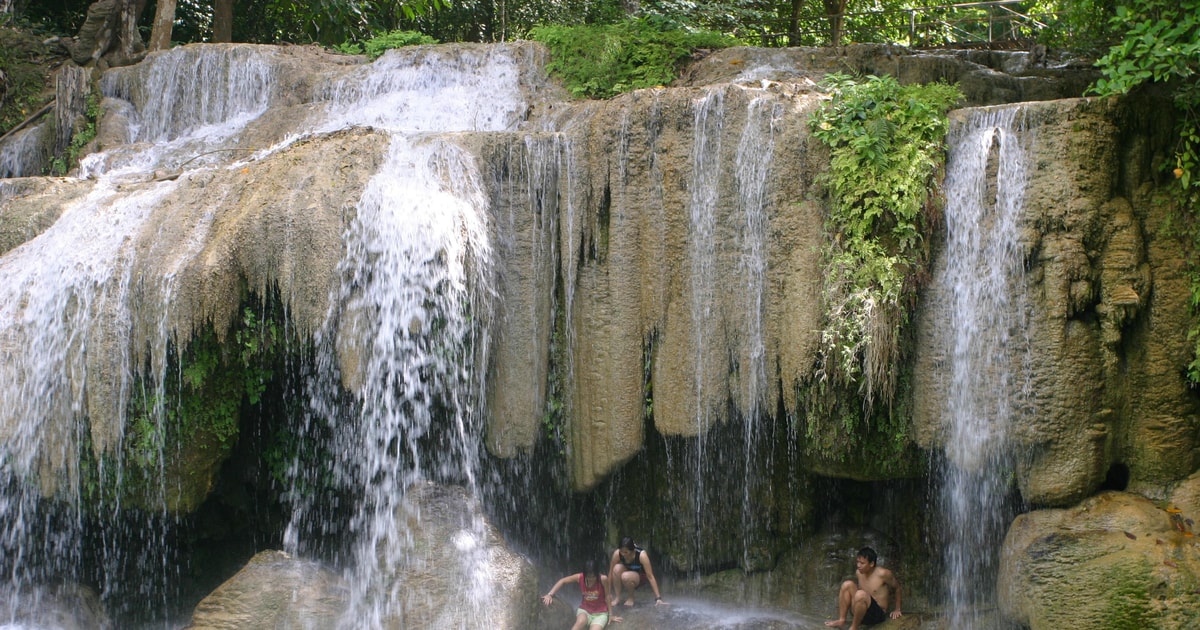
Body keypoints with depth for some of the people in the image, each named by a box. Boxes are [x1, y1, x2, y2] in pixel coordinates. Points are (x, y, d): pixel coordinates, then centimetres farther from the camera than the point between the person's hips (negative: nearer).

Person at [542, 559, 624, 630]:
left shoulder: (603, 579, -21)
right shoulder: (580, 577, -14)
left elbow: (607, 596, -10)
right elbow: (562, 581, -3)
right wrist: (550, 594, -14)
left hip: (600, 613, -1)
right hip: (584, 610, 1)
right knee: (581, 622, -35)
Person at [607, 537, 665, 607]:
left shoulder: (641, 555, -32)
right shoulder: (617, 554, -24)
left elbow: (650, 576, -30)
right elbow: (611, 573, -13)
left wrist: (658, 598, -31)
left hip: (641, 575, -3)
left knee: (626, 577, -36)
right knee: (617, 568, -31)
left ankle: (630, 597, -7)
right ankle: (617, 597, -16)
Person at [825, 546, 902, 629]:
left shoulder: (883, 574, -16)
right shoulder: (859, 572, 0)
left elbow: (897, 587, -1)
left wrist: (897, 609, 9)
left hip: (878, 614, -6)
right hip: (861, 613, 6)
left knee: (861, 594, -35)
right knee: (847, 584, -10)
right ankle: (841, 620, -12)